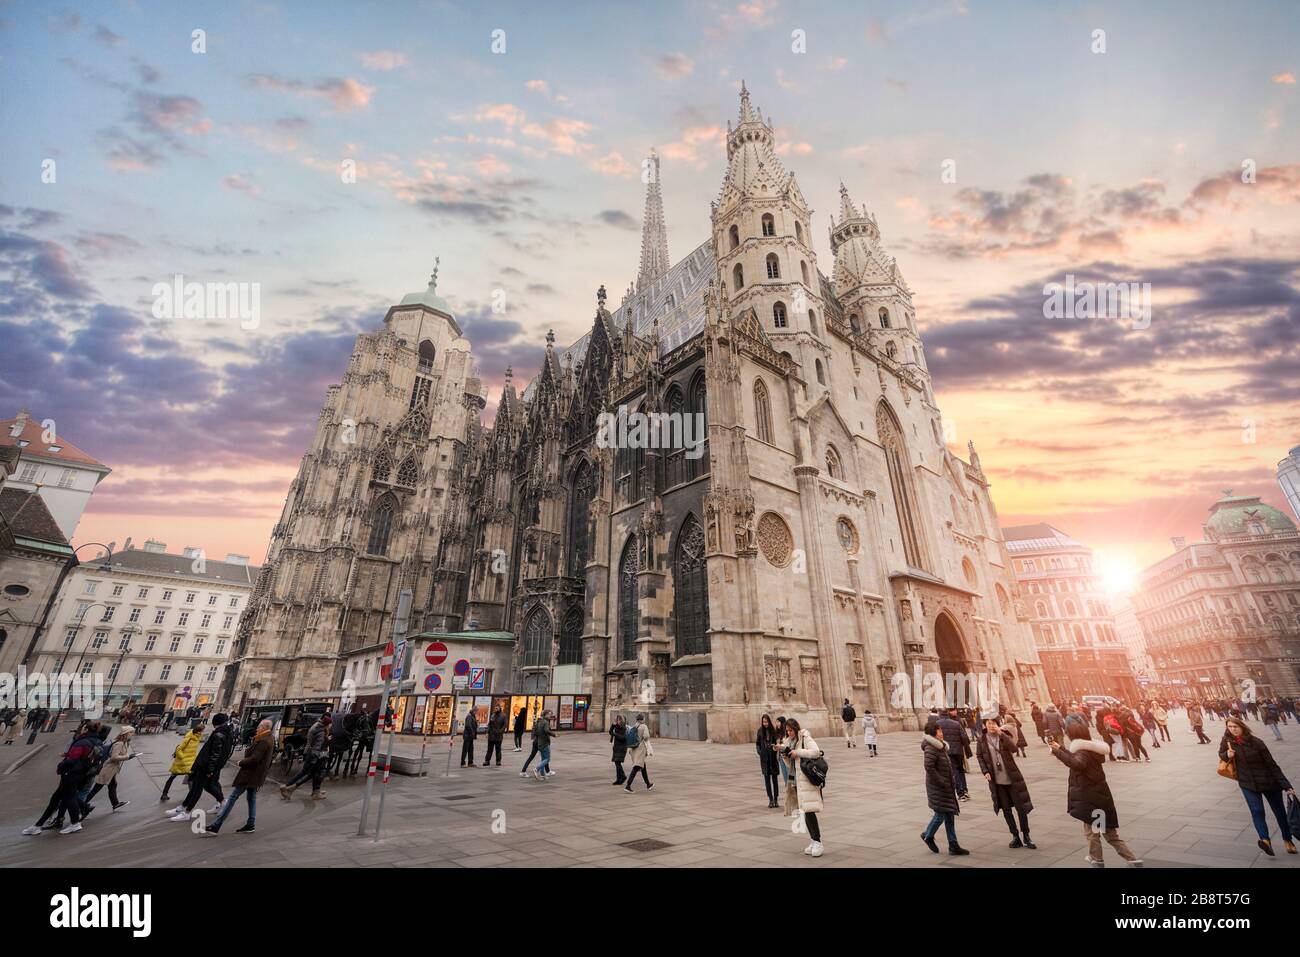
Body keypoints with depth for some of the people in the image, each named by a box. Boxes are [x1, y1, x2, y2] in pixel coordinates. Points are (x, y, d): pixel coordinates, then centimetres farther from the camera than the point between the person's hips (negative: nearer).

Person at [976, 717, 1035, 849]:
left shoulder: (1004, 735, -7)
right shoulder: (982, 740, -4)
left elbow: (1014, 748, -24)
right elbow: (979, 756, 5)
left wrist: (1001, 734, -30)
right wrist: (985, 771, -6)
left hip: (1012, 778, -1)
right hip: (996, 781, 2)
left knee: (1021, 807, 5)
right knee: (1006, 809, 10)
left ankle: (1026, 837, 21)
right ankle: (1015, 836, 25)